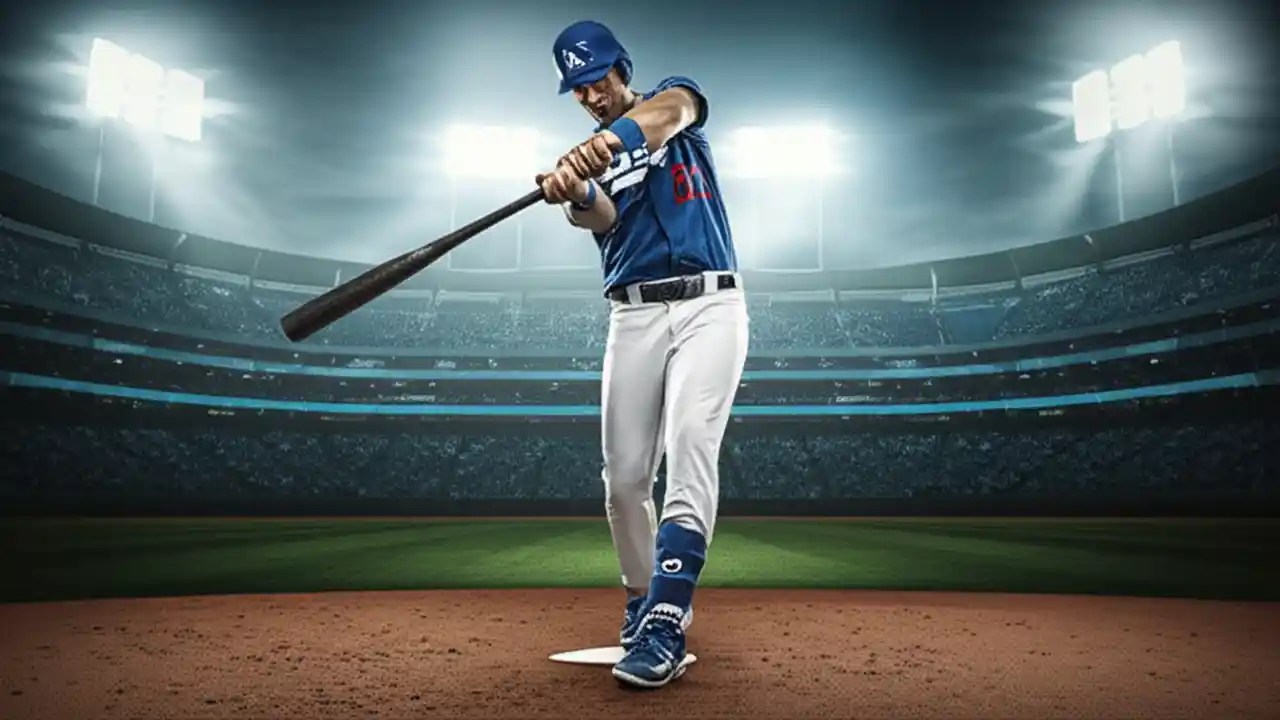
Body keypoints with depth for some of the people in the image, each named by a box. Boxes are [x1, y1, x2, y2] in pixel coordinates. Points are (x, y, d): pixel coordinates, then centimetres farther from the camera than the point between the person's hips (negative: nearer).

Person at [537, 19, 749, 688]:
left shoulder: (674, 98, 10)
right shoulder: (585, 155, 13)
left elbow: (670, 110, -17)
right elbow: (599, 215, -10)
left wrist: (620, 133, -40)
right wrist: (571, 193, -35)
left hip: (710, 306, -3)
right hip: (634, 316, 3)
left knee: (690, 455, -18)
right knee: (624, 478, 1)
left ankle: (663, 627, -19)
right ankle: (643, 600, 23)